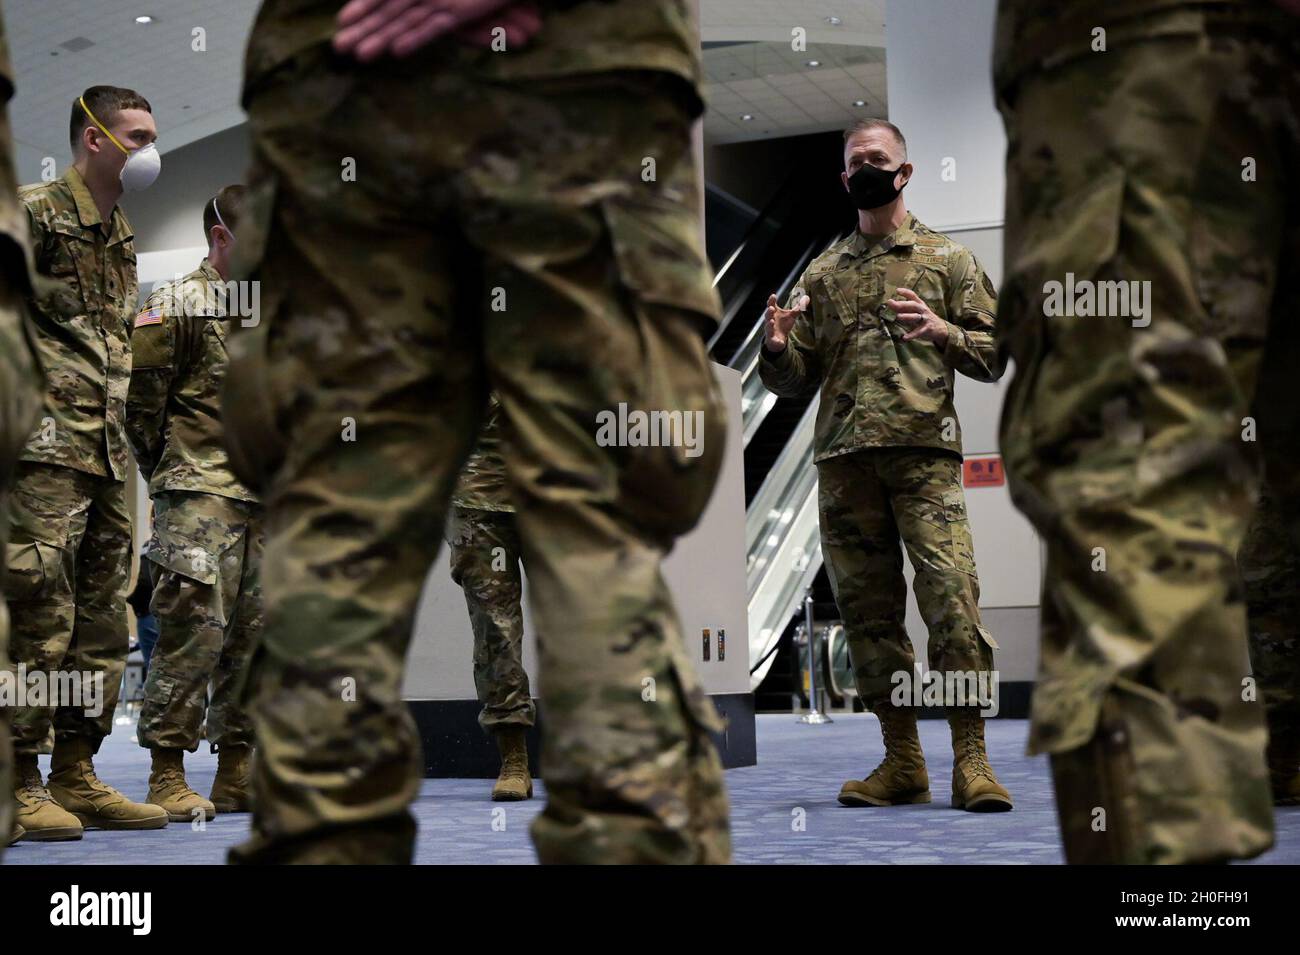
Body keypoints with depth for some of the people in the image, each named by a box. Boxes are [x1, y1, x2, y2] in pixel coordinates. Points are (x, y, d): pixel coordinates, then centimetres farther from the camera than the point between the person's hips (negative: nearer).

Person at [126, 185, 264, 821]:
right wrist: (169, 476, 0)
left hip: (267, 500, 7)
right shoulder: (174, 308, -2)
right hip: (200, 498, -7)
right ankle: (168, 777, -6)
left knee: (255, 635, 6)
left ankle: (236, 775, 14)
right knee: (195, 630, -12)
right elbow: (141, 404, -5)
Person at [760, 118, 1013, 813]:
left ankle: (970, 762, -10)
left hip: (923, 450, -3)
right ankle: (902, 762, 9)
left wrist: (940, 331, -11)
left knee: (951, 599, -13)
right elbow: (793, 381, 17)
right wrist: (777, 346, -5)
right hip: (842, 461, 4)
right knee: (868, 609, 3)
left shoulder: (947, 259, 13)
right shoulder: (822, 275, 20)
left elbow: (995, 356, 7)